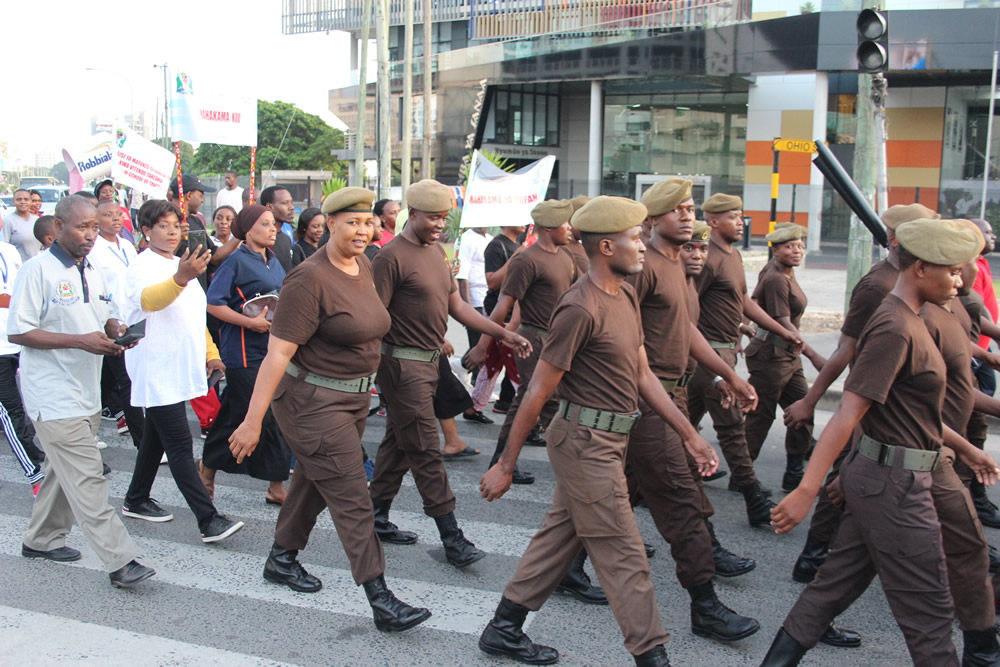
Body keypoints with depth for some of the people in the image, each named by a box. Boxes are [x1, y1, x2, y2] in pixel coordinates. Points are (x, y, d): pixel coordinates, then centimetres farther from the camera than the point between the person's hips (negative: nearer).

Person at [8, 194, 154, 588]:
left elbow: (106, 316, 22)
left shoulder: (91, 271, 12)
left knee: (63, 472, 19)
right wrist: (80, 341, -23)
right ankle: (120, 561, -10)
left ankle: (42, 540, 35)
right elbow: (17, 333, -16)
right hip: (54, 396, -8)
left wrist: (115, 332, -2)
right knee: (87, 479, -10)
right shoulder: (38, 270, -13)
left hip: (86, 393, 9)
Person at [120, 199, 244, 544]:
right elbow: (150, 299, -34)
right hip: (156, 370, -9)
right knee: (180, 445, -11)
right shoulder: (142, 266, -11)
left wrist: (209, 353, 18)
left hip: (178, 369, 9)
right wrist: (181, 278, -52)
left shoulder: (181, 264, 17)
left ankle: (136, 500, 33)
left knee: (158, 437, 19)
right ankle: (209, 521, -14)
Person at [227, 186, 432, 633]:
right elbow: (278, 352, -23)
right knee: (352, 499, -7)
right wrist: (253, 421, -24)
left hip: (354, 395, 9)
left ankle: (282, 559, 40)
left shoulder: (363, 267, 5)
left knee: (315, 481, 21)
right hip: (313, 400, -8)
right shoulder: (311, 279, -21)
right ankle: (380, 600, -3)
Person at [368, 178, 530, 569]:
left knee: (399, 442, 15)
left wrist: (503, 334, 10)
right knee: (426, 450, -5)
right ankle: (450, 536, 0)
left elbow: (456, 306, 16)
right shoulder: (393, 256, -13)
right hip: (403, 363, -9)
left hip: (428, 361, 9)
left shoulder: (436, 251, 13)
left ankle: (378, 518, 27)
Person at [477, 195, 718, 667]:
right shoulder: (580, 309, -20)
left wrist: (689, 434, 12)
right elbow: (539, 391, -17)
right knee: (623, 556, 0)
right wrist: (505, 465, -13)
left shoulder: (626, 296, 10)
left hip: (607, 441, 9)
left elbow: (642, 374, 14)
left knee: (560, 535, 16)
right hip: (587, 442, -9)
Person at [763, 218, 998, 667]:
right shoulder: (895, 330, -20)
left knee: (838, 582, 16)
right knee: (929, 611, 4)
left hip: (876, 476, 10)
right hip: (895, 483, -10)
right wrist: (806, 490, -28)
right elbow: (848, 414, -26)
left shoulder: (908, 320, 12)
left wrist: (963, 447, 26)